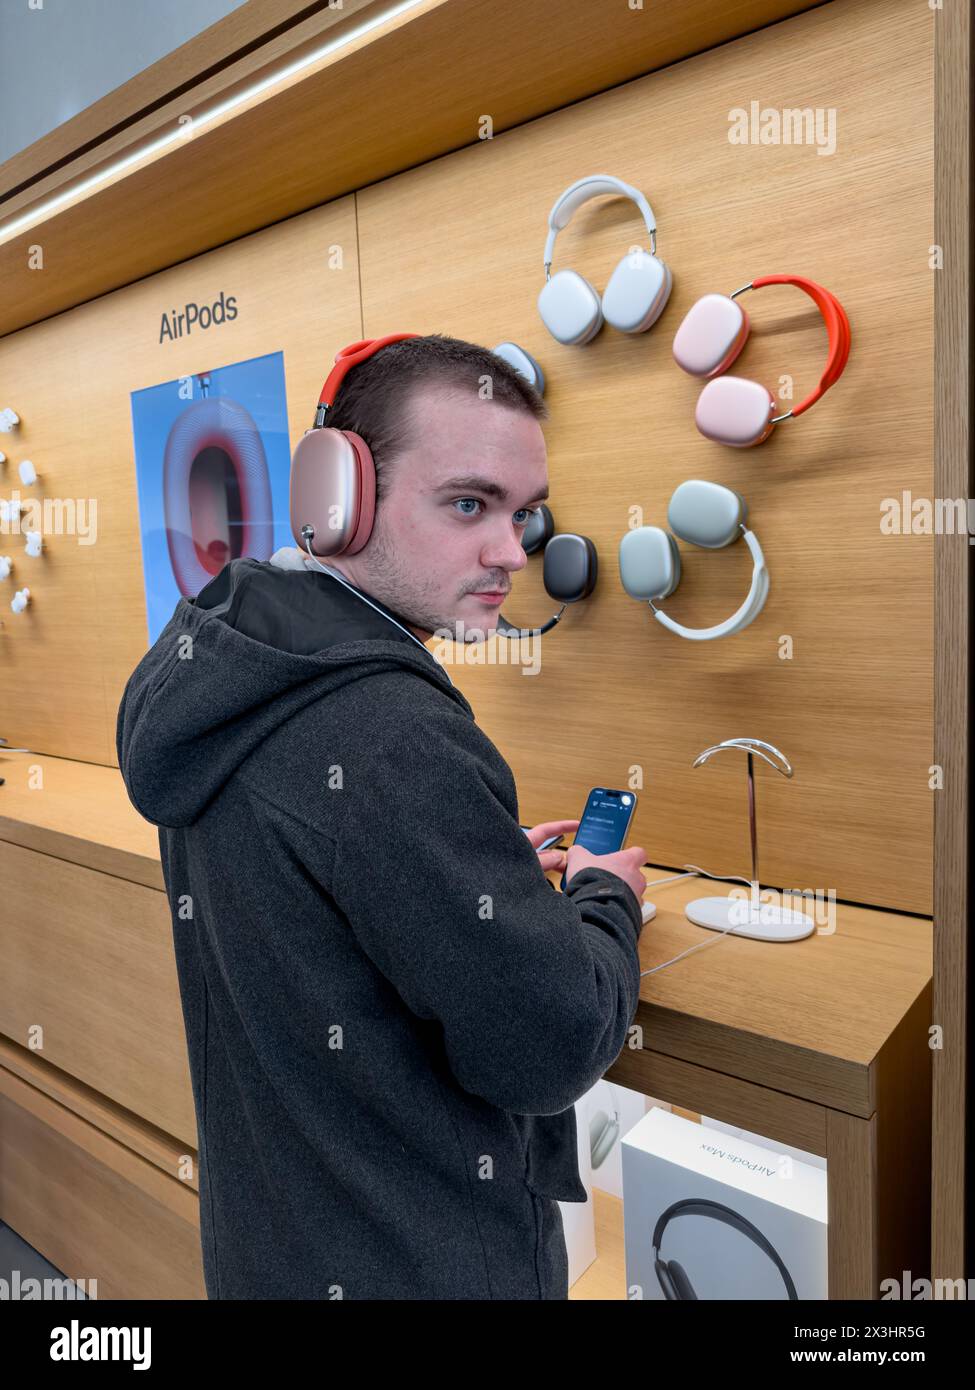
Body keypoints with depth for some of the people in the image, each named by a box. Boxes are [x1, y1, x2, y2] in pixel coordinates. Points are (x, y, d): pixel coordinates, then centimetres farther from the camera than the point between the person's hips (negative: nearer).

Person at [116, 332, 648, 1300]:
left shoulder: (213, 662, -4)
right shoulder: (393, 738, -33)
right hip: (418, 1266, -7)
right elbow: (550, 1048, -26)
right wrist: (606, 897, -8)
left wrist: (491, 872, 6)